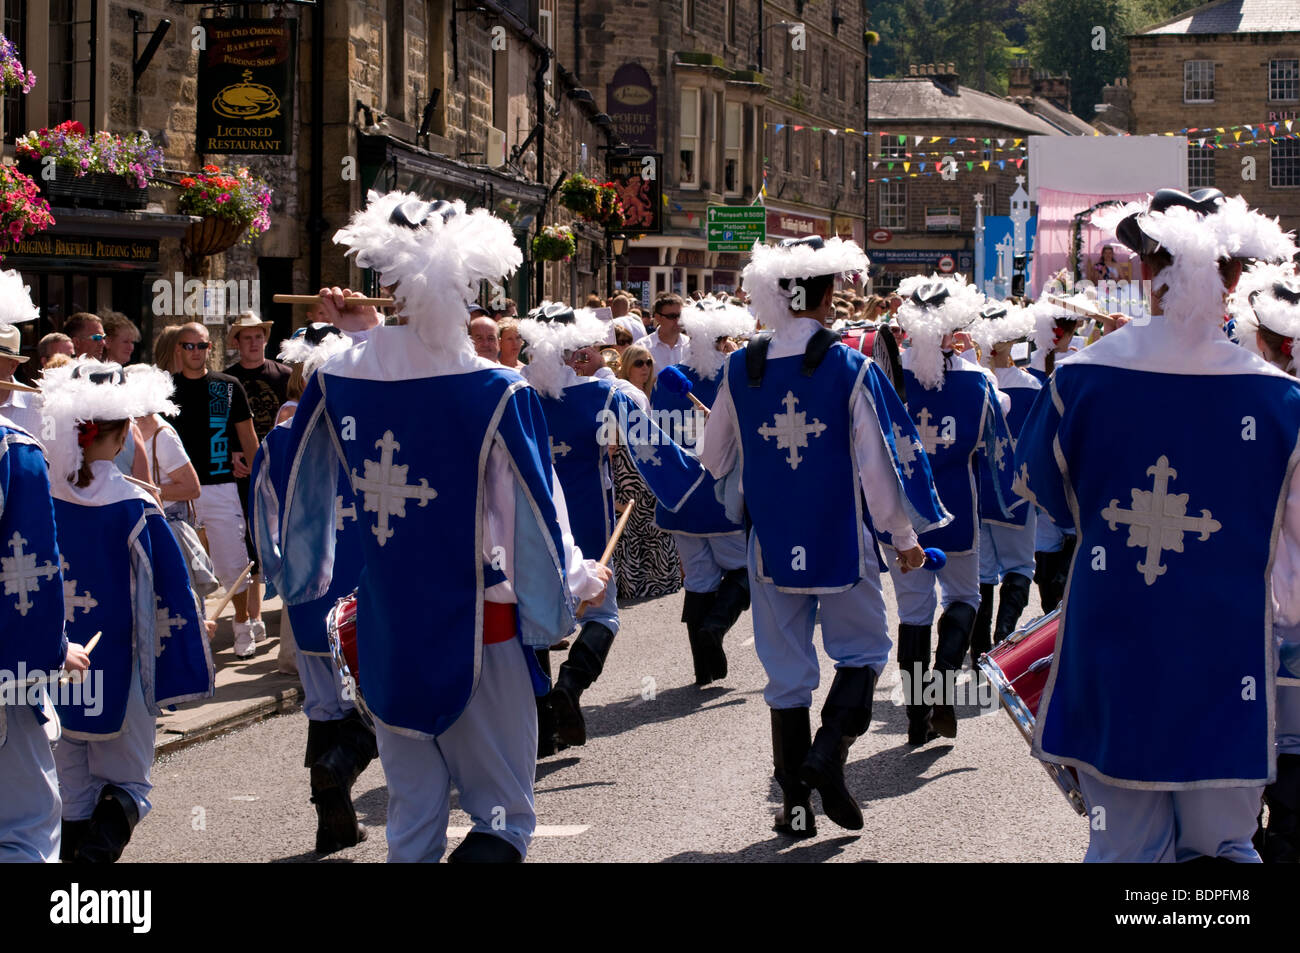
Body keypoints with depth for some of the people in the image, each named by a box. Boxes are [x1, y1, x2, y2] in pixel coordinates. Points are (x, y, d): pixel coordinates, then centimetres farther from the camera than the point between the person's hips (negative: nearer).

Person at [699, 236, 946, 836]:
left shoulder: (740, 369, 0)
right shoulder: (850, 368, -11)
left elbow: (714, 461, 10)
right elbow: (876, 463, -8)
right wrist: (904, 537, 4)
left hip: (771, 541, 3)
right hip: (840, 540, -3)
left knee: (786, 669, 9)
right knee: (863, 651, 14)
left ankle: (796, 805, 10)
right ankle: (829, 751, -9)